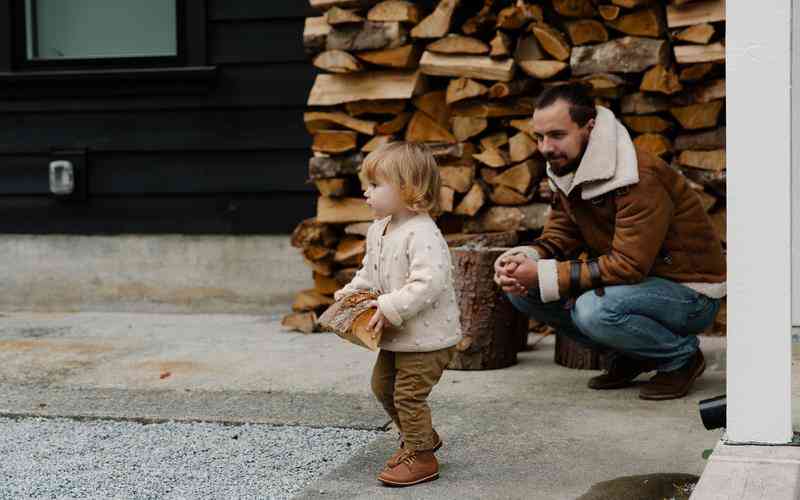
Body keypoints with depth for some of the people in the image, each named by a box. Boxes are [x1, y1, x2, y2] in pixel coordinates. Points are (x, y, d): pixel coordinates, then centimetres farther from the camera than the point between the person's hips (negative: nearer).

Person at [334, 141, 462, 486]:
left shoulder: (422, 234, -25)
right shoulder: (378, 230, 6)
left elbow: (428, 283, -34)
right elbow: (370, 273, 21)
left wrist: (391, 308, -32)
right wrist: (351, 291, 5)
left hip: (427, 336, -10)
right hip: (396, 335, 10)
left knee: (408, 394, -6)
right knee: (383, 386, 20)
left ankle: (421, 457, 11)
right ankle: (420, 438, 38)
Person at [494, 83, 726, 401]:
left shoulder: (639, 179, -27)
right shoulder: (566, 171, 0)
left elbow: (628, 266, -30)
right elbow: (558, 238, 3)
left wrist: (544, 276, -30)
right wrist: (524, 258, -20)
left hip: (691, 292, -8)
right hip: (635, 281, 8)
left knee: (595, 309, -36)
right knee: (523, 291, -6)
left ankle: (682, 356, -7)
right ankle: (628, 357, 7)